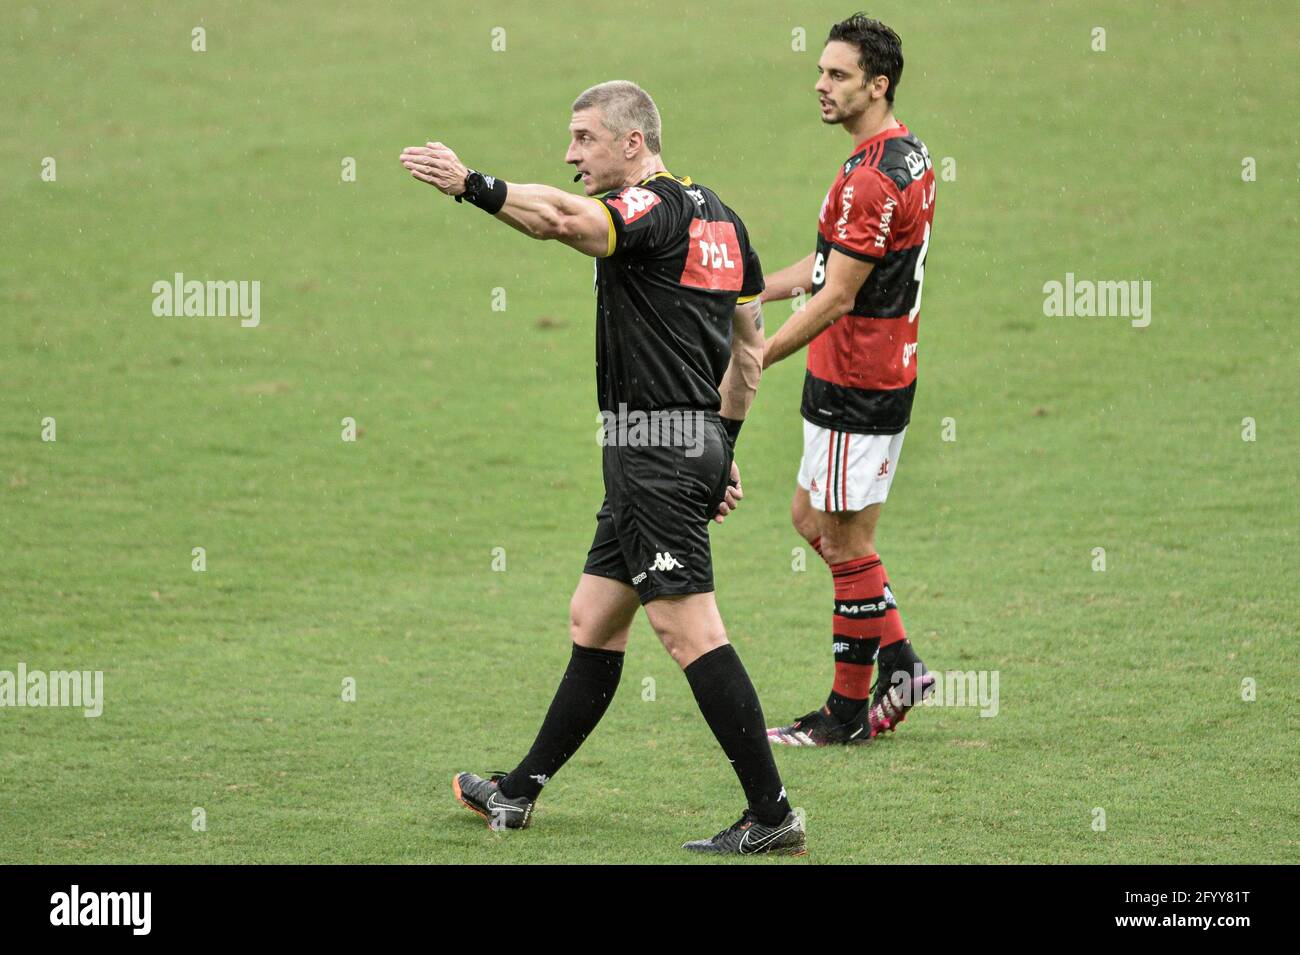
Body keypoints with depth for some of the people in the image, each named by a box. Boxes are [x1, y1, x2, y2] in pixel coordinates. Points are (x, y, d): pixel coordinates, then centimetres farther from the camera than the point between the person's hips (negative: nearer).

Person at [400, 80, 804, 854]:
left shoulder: (653, 206, -13)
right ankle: (519, 795, 26)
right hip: (694, 441, 10)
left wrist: (471, 184, -37)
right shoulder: (716, 216, 16)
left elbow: (566, 219, -35)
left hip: (656, 449, -10)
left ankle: (773, 816, -13)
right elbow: (750, 344, 21)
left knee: (689, 630, -11)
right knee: (593, 620, 17)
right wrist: (724, 449, 24)